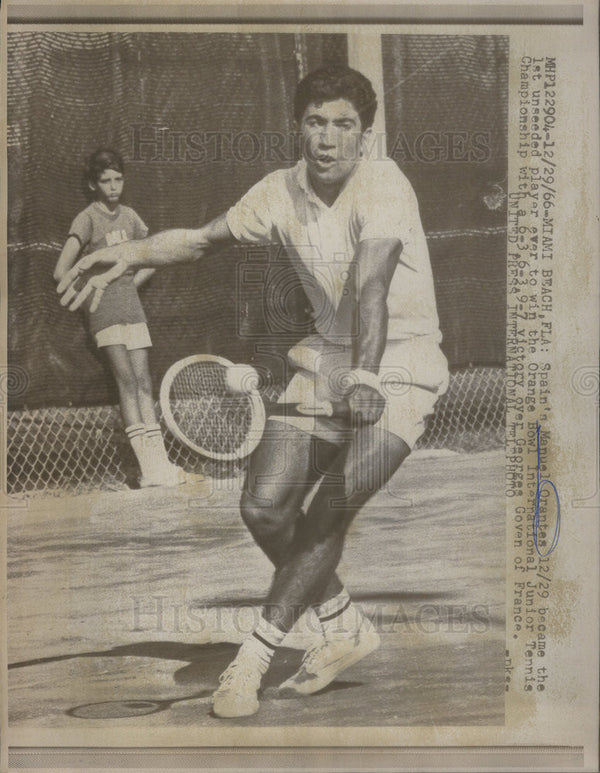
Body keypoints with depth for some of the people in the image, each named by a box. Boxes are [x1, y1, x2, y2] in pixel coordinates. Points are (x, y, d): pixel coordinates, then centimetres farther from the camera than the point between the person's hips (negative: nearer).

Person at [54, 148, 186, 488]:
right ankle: (149, 467, -11)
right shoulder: (87, 219, -6)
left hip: (132, 306, 5)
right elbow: (62, 272, -13)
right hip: (104, 310, -5)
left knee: (144, 383, 1)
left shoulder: (130, 215, 11)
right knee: (127, 381, -11)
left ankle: (159, 463, 2)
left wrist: (131, 283, 10)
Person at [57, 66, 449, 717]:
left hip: (400, 365, -5)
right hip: (328, 357, 6)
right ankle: (345, 626, 20)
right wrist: (132, 255, -2)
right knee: (264, 506, -5)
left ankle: (251, 658, 2)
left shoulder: (383, 184, -18)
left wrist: (366, 376, -49)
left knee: (329, 511, -17)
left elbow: (370, 283, -36)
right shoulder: (281, 191, 0)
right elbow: (204, 238, 13)